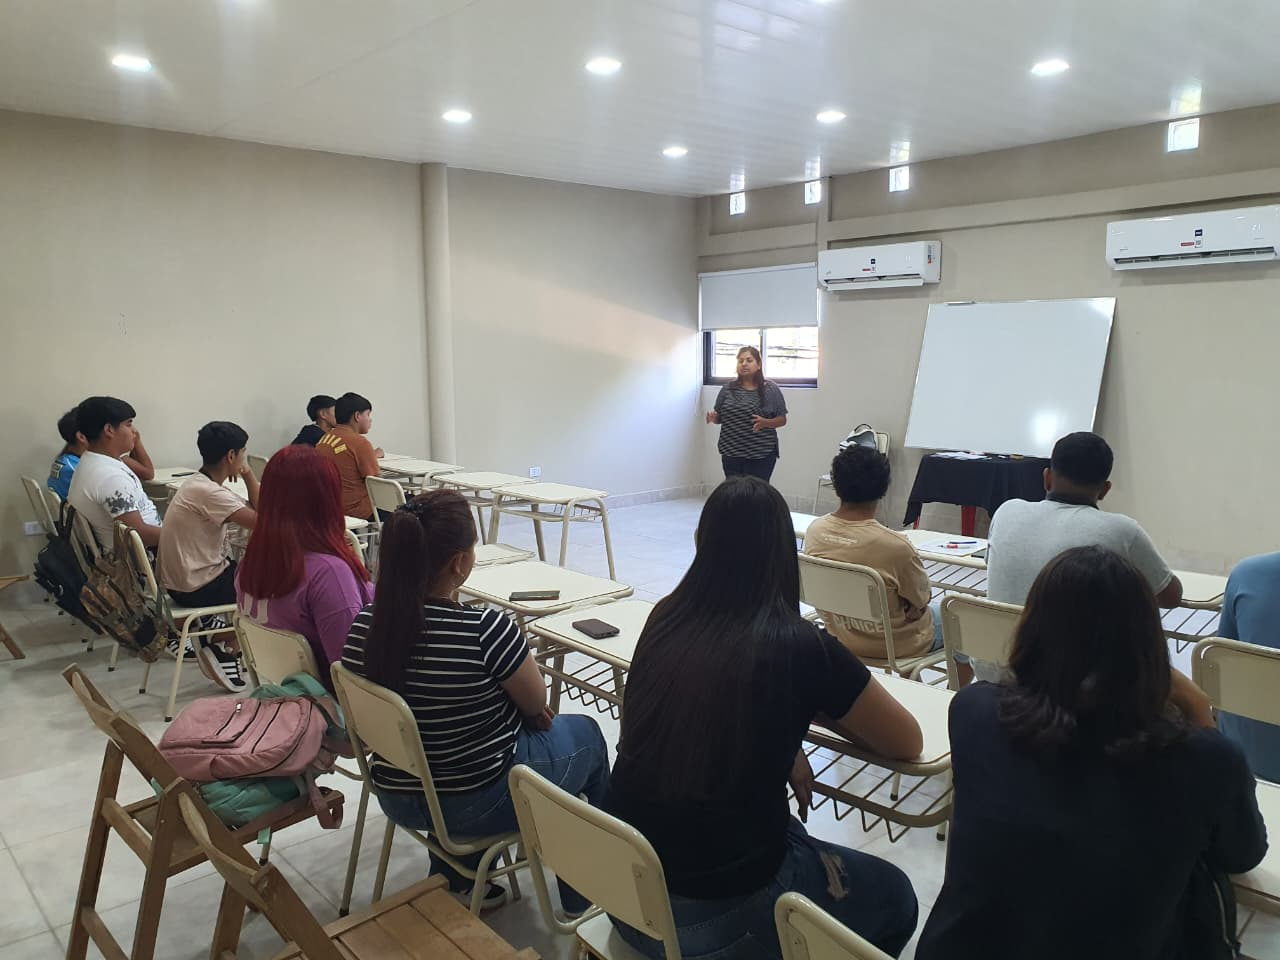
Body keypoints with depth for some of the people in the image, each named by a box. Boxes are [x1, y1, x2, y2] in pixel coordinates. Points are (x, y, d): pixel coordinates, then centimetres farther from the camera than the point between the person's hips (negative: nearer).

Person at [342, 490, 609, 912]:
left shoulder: (364, 626, -12)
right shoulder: (485, 630, -30)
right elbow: (537, 703, -12)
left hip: (396, 797, 6)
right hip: (480, 805, -5)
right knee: (586, 734, 20)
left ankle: (451, 877, 36)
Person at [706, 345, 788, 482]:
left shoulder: (771, 389, 0)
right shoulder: (727, 389, 7)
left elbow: (782, 420, 1)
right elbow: (719, 417, 14)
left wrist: (765, 423, -18)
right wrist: (713, 418, -8)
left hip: (762, 454, -2)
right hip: (731, 453, 2)